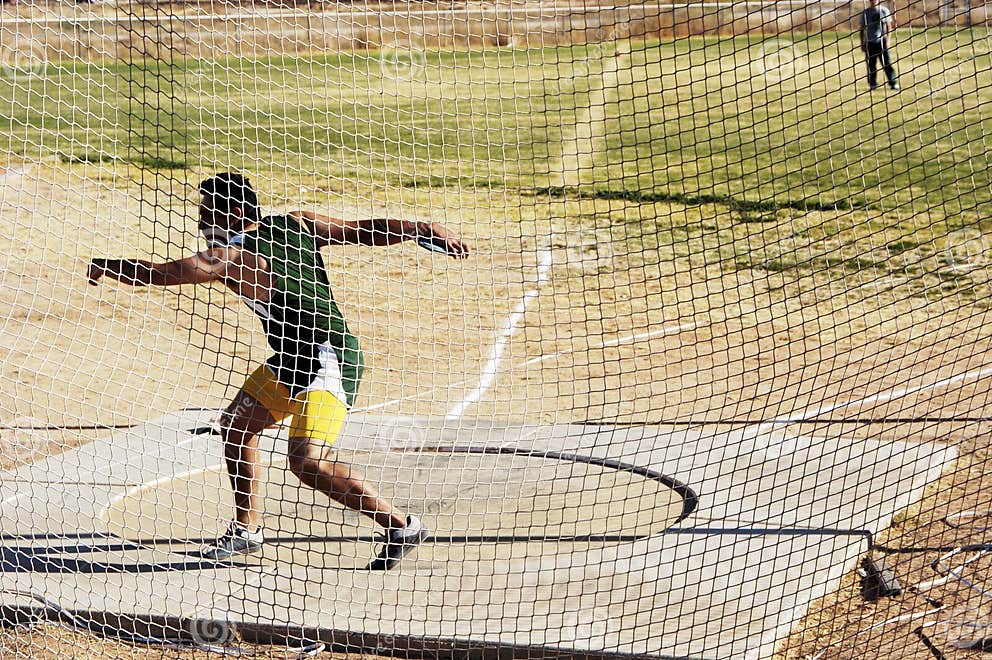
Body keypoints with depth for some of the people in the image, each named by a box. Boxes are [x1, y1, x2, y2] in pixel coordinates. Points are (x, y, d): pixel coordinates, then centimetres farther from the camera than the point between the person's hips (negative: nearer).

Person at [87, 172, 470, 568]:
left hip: (329, 361, -11)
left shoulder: (231, 258, -18)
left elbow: (154, 274, -15)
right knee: (235, 425, 18)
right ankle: (246, 529, 31)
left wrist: (105, 266, 3)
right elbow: (366, 231, -1)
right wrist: (426, 230, 1)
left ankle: (402, 527, -14)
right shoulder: (296, 225, 3)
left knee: (308, 462, -22)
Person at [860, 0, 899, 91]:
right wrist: (862, 44, 5)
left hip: (882, 41, -1)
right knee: (871, 64, 0)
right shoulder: (865, 13, 6)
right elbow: (862, 29, 10)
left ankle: (893, 83, -1)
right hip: (870, 42, 1)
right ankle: (873, 84, 8)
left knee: (887, 63, -4)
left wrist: (887, 40, -5)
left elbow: (889, 26, 5)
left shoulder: (884, 10, 3)